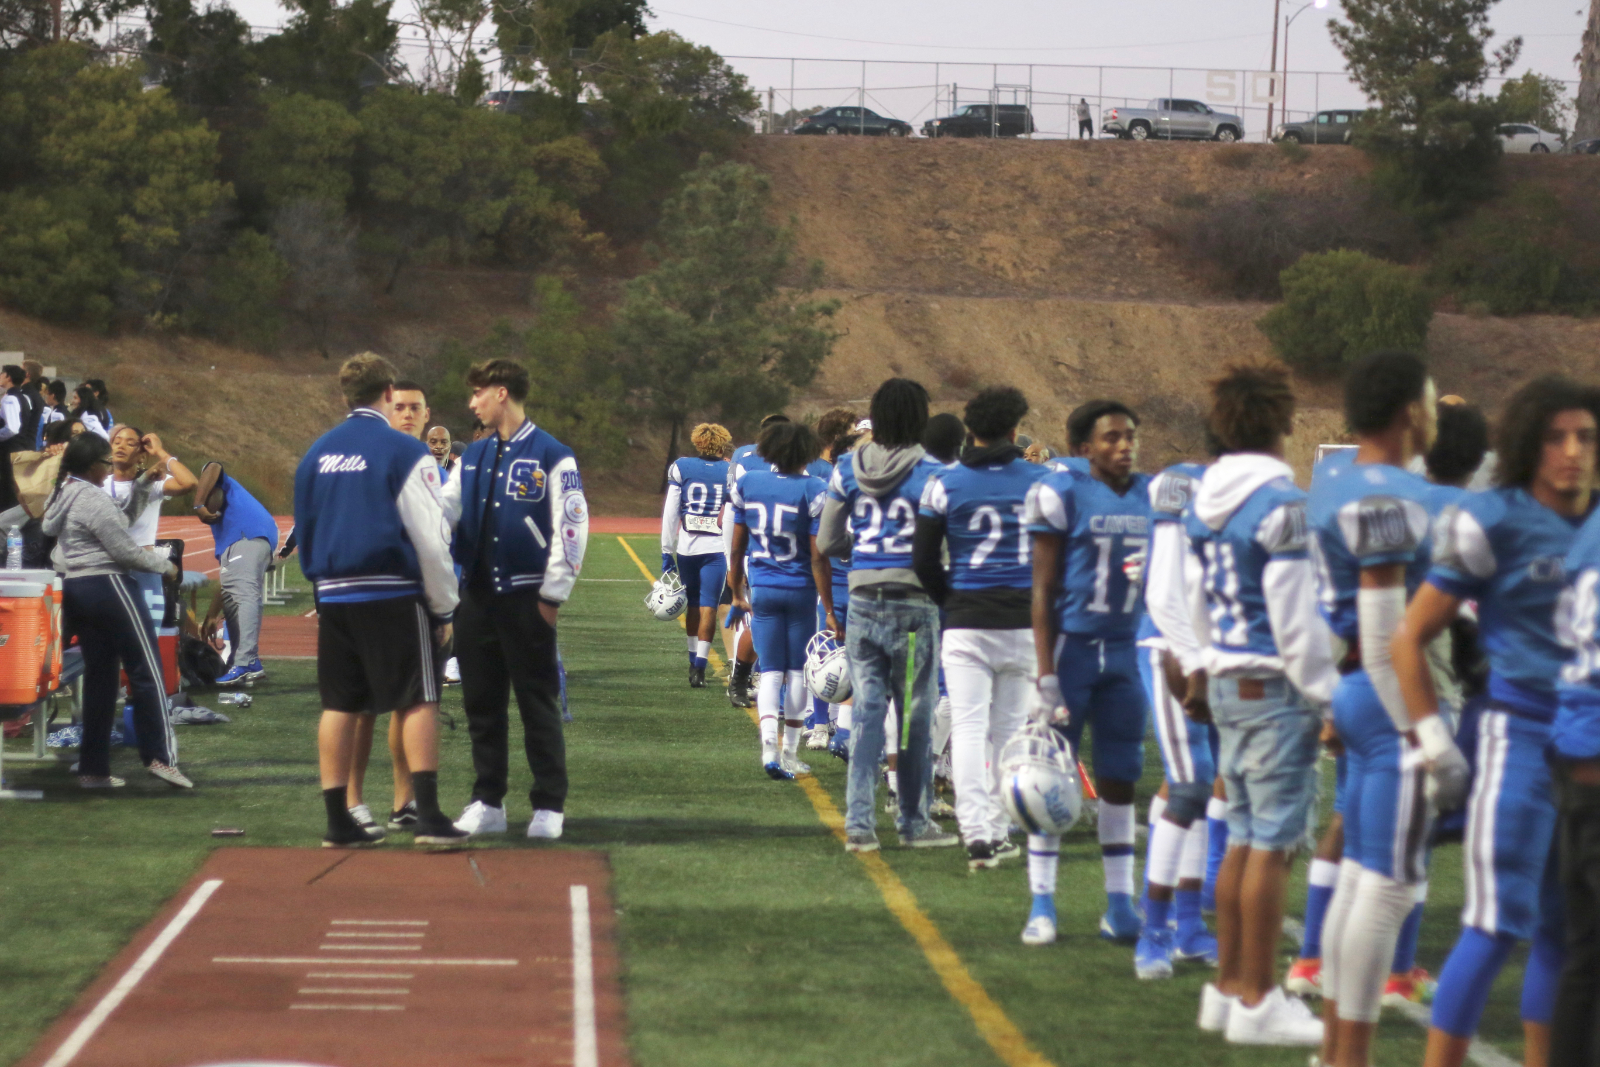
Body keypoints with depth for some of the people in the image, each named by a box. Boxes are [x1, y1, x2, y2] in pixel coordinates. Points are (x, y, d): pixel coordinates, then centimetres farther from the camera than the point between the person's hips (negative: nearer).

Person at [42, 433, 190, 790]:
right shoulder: (93, 499, -16)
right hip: (107, 586, -10)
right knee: (146, 671, -5)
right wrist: (164, 564, -3)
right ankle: (161, 756, -10)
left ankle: (94, 768, 9)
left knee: (99, 675, 11)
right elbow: (123, 550, -15)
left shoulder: (62, 495, 14)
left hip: (74, 588, 10)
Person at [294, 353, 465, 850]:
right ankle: (428, 817, -7)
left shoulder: (317, 454, 10)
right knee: (417, 702, -1)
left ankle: (338, 821, 9)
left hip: (334, 597, 5)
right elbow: (430, 538, -8)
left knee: (339, 707, 8)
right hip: (394, 594, -5)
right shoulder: (404, 453, -7)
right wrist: (443, 605, 1)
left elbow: (303, 531, 18)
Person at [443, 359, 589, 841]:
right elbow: (443, 509, 5)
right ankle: (488, 802, 18)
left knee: (538, 704, -1)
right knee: (482, 704, 10)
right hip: (476, 596, 6)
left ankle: (549, 806, 4)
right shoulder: (473, 457, 13)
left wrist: (553, 595, -10)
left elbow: (572, 528, -9)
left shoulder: (551, 457, -6)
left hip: (526, 597, -6)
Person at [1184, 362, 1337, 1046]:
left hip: (1226, 682, 8)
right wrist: (1326, 695, -10)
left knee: (1244, 840, 15)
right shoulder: (1280, 504, -16)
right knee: (1271, 846, -3)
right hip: (1274, 687, -8)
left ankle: (1227, 988, 19)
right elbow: (1294, 616, -16)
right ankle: (1256, 1002, -1)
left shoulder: (1204, 502, 9)